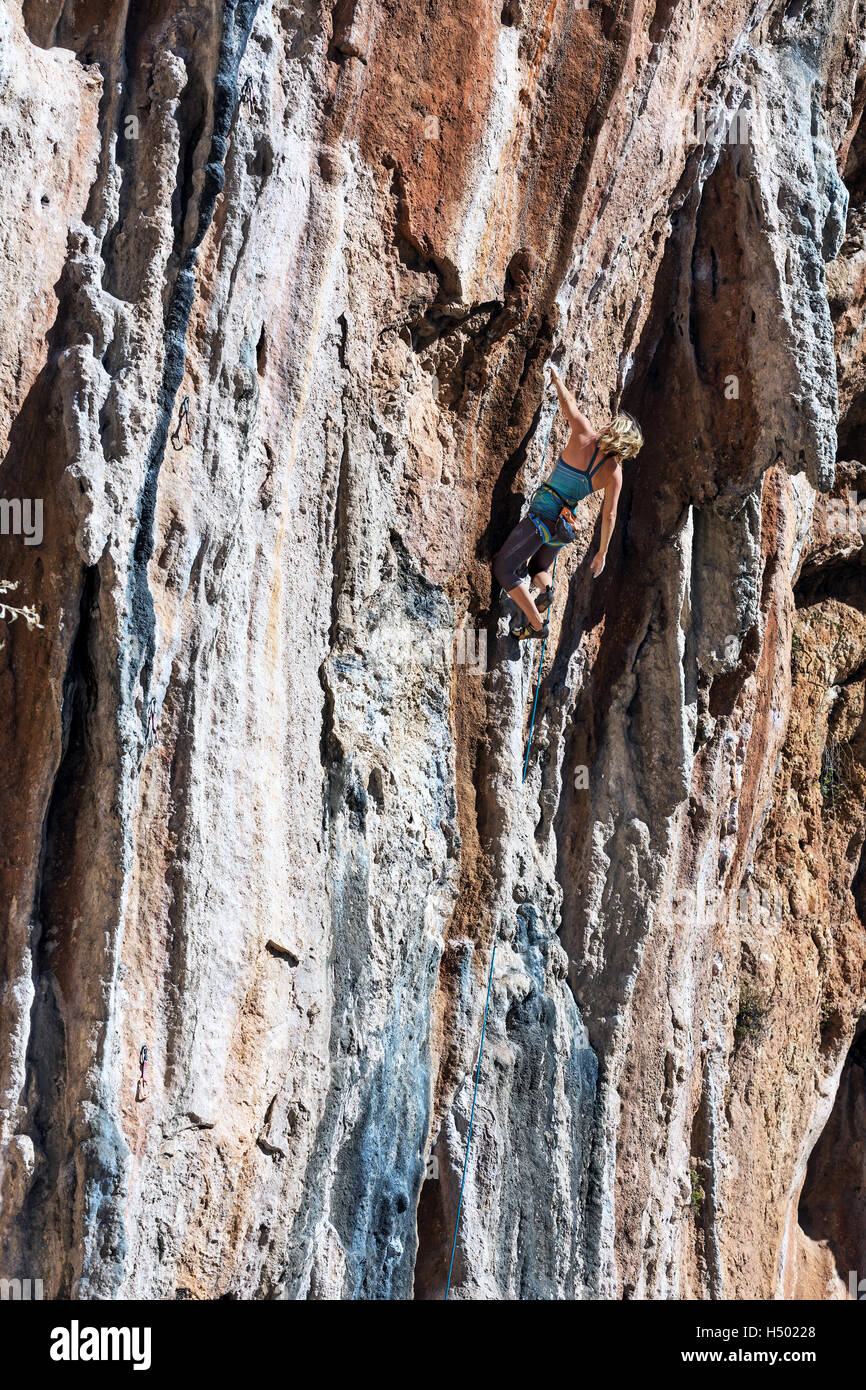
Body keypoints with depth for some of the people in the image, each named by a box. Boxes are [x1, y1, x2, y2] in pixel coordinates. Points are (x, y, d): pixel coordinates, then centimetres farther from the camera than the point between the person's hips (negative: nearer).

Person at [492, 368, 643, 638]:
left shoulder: (585, 437, -12)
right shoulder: (614, 473, -4)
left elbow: (568, 401, 2)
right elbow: (609, 516, -1)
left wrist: (556, 378, 20)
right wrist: (602, 553, 10)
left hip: (542, 516, -5)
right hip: (565, 525, 5)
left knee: (504, 567, -2)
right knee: (537, 567, 30)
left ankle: (536, 624, -9)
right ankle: (546, 588, -3)